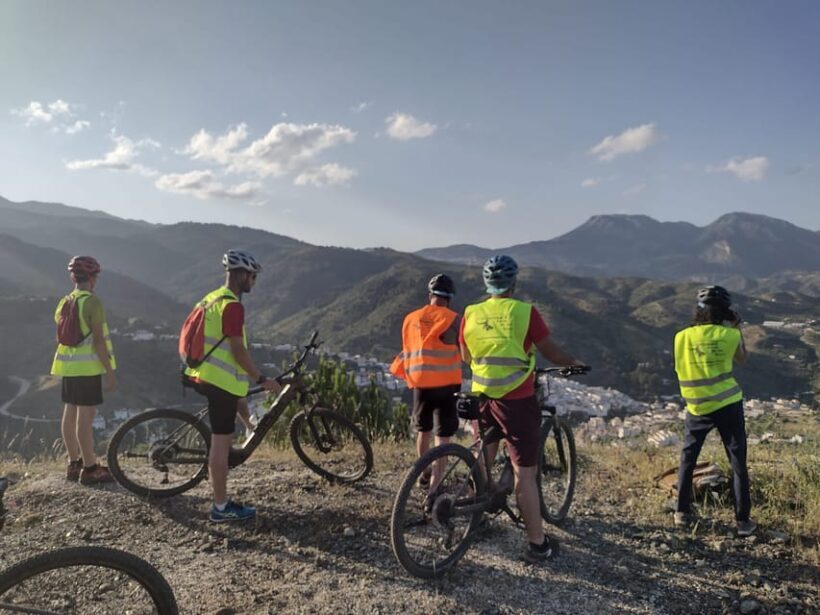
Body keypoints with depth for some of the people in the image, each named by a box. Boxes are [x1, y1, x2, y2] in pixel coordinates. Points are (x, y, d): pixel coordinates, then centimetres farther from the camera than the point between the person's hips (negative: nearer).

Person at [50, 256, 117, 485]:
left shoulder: (64, 302, 12)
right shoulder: (92, 302, -14)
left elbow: (61, 338, 17)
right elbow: (98, 340, -18)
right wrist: (110, 371, -15)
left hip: (68, 367, 9)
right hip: (88, 367, -9)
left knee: (70, 414, 13)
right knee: (85, 417, -5)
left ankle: (74, 464, 23)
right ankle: (90, 469, 1)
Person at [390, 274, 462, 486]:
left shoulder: (410, 318, 5)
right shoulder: (453, 319, -8)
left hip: (420, 383, 5)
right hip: (446, 383, -4)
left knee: (423, 430, 20)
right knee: (443, 435, 1)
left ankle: (425, 475, 33)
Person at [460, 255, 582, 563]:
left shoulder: (471, 314, 2)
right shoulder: (525, 312, -10)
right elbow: (552, 352, -4)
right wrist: (575, 363, 16)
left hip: (482, 397, 5)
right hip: (517, 400, -4)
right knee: (524, 473, 2)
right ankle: (537, 544, 11)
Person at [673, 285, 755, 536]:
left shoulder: (682, 337, -4)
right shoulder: (729, 335, -9)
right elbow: (742, 359, 10)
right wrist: (735, 328, 15)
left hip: (697, 409, 2)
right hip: (728, 406, -2)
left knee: (687, 461, 17)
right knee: (739, 464, 9)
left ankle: (682, 513, 20)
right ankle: (743, 521, 12)